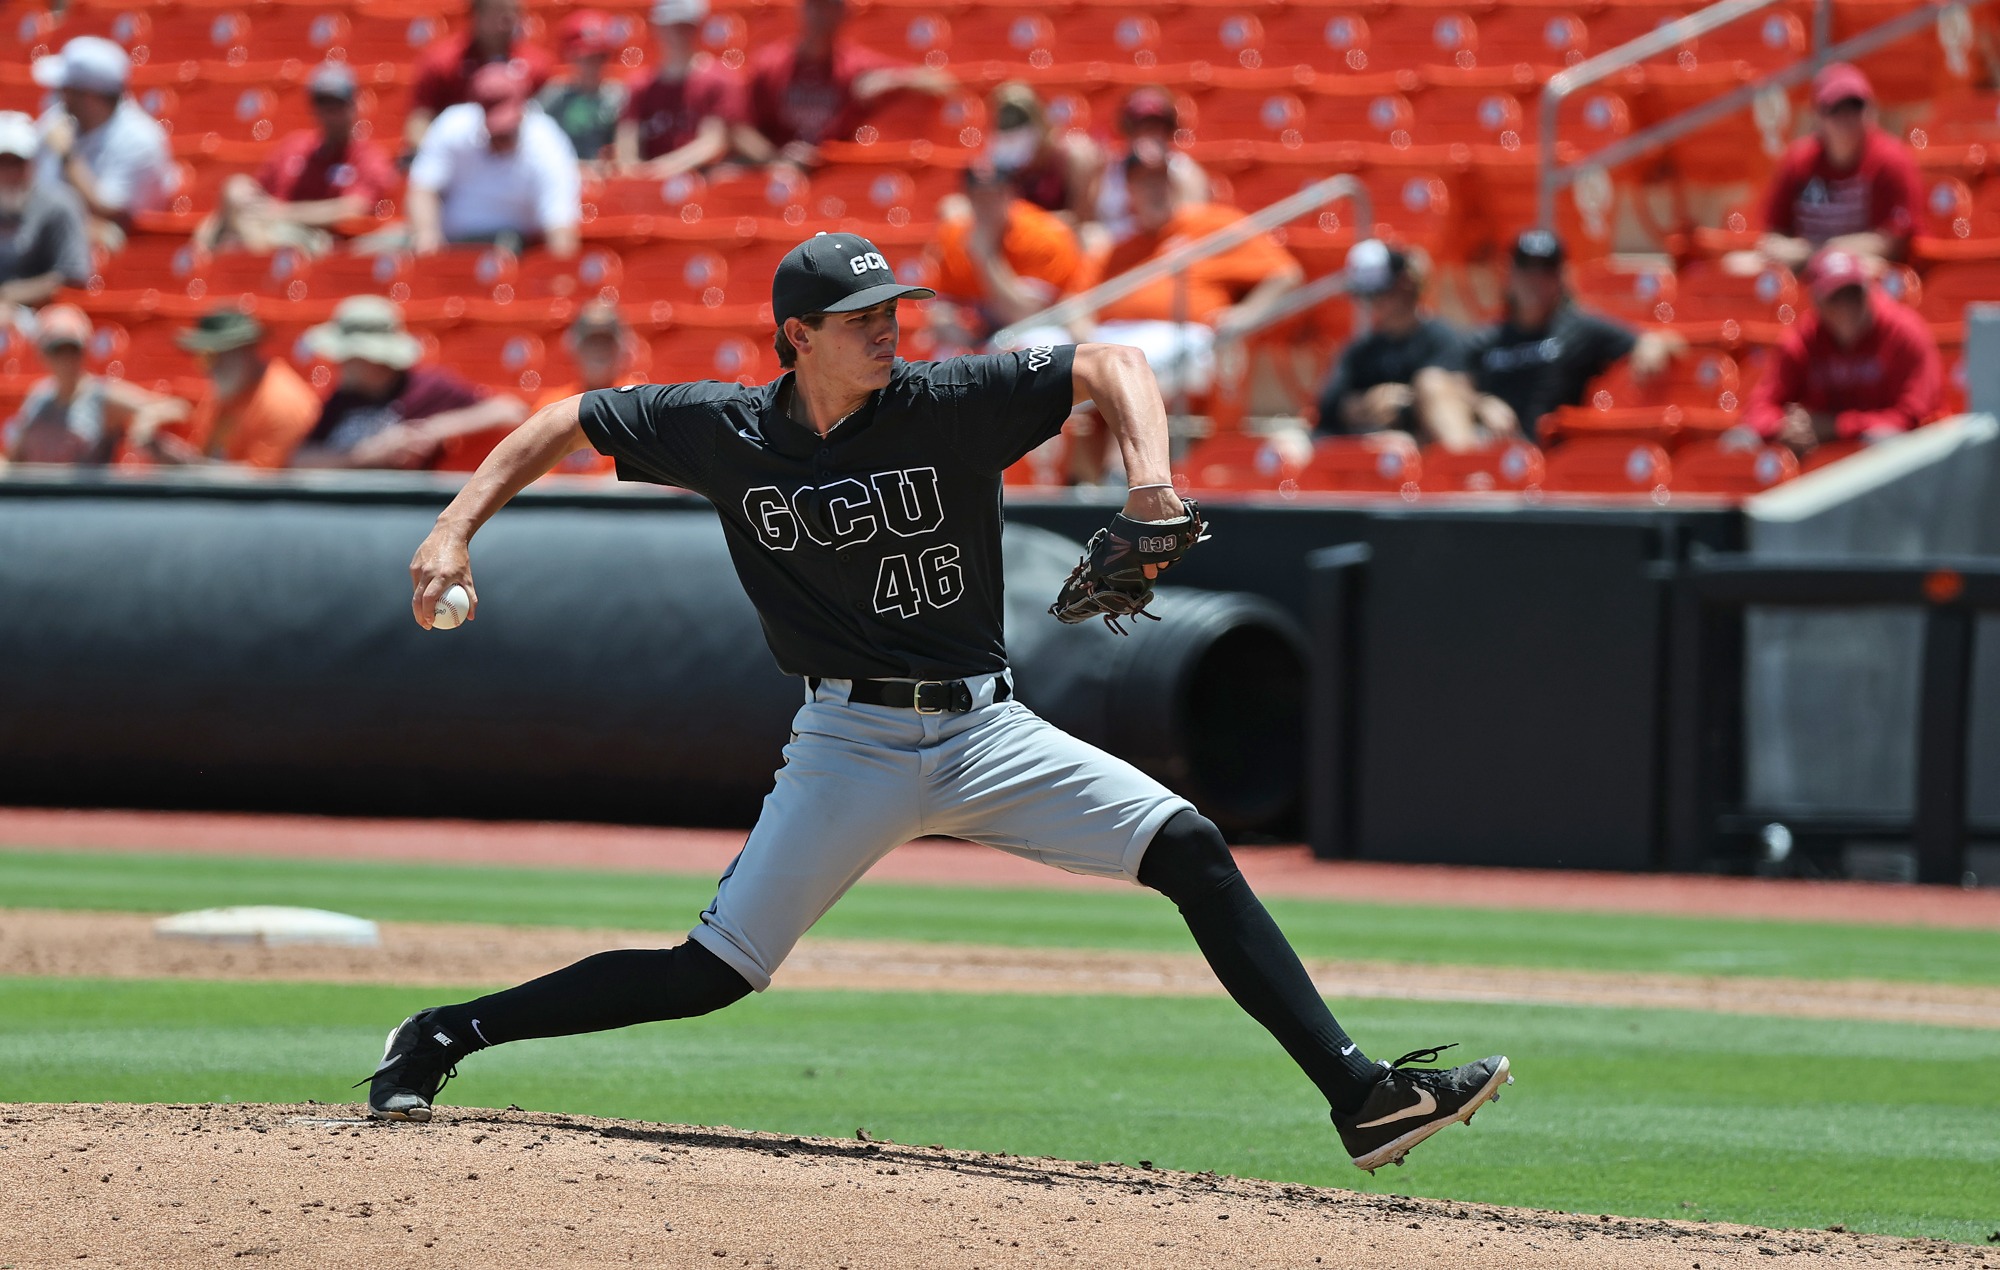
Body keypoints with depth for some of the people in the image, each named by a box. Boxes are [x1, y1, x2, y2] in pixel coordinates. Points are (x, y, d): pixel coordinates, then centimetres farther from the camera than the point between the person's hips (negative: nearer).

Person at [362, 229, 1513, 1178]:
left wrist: (1152, 480, -23)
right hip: (851, 744, -1)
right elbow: (565, 423, 9)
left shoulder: (949, 403, -7)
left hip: (985, 731, 1)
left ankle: (1360, 1097, -17)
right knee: (712, 975, -8)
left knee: (1191, 851, -15)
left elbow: (1112, 366, -5)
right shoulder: (727, 430, -3)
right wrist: (458, 529, 0)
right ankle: (441, 1040, 6)